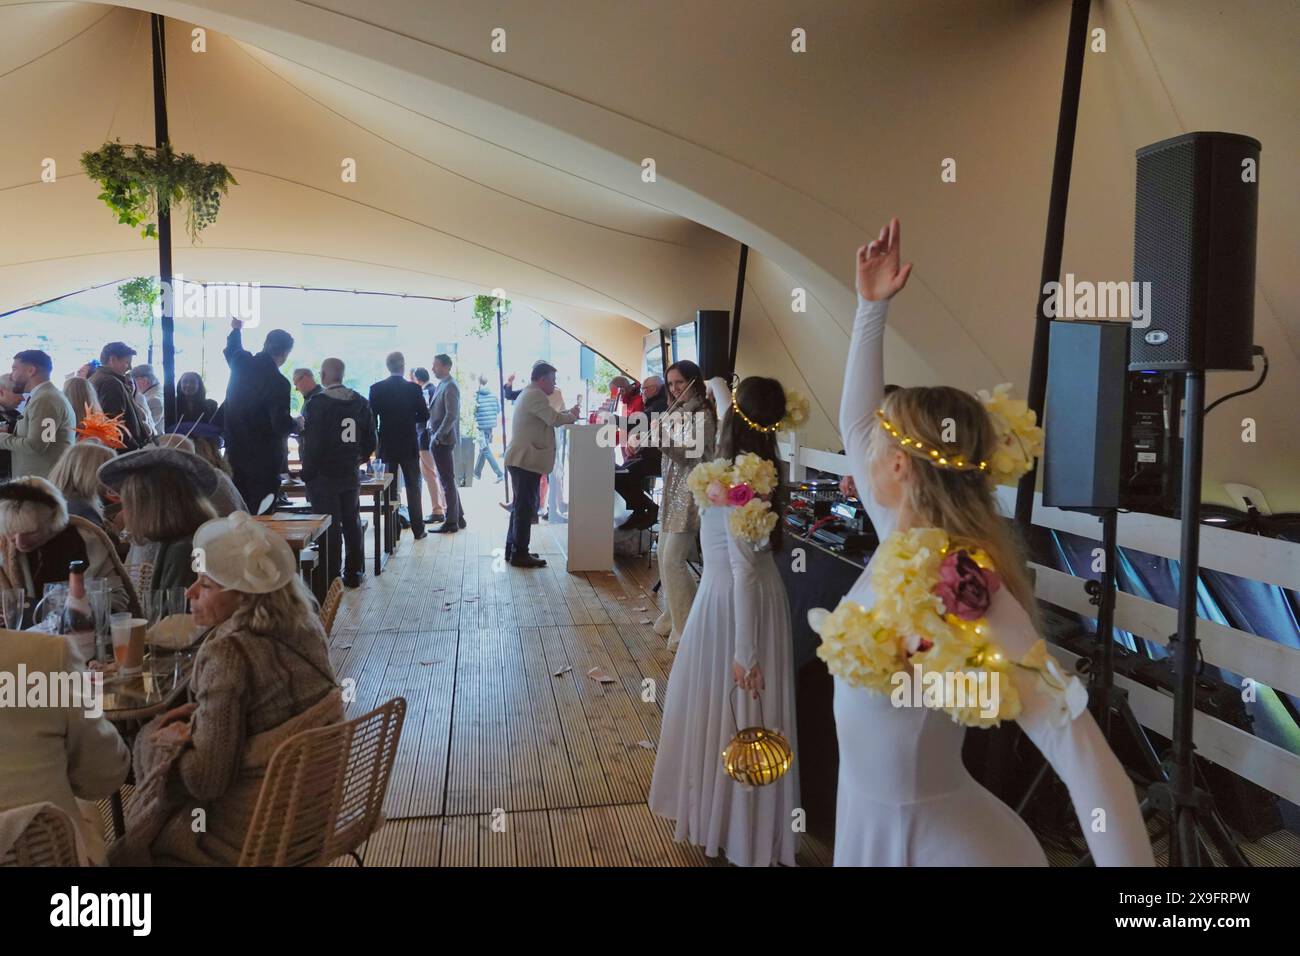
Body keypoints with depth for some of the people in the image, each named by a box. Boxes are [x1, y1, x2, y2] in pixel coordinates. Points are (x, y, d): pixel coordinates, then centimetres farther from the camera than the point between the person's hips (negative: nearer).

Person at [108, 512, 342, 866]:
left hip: (256, 830, -7)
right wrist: (202, 710, 8)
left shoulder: (228, 652, -25)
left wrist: (174, 740, -4)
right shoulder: (304, 626, -4)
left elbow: (206, 781, -21)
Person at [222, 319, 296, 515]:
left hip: (235, 452, 7)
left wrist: (236, 328, 44)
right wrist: (295, 423, 0)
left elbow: (231, 349, 26)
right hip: (264, 458, -7)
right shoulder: (279, 383, -20)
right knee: (262, 513, 0)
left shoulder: (241, 363, 0)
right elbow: (281, 425, -22)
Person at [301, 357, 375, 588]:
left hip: (324, 476, -5)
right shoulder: (360, 403, 3)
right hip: (351, 475, 5)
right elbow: (370, 441, 6)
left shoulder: (318, 404, -14)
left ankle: (331, 578, 5)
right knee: (352, 524, 12)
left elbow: (313, 443, -16)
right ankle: (354, 574, 19)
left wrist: (307, 473, -6)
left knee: (329, 527, 0)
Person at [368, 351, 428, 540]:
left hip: (387, 445, 1)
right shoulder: (413, 388, -8)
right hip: (409, 446, -1)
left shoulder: (376, 389, -5)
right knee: (413, 488, 7)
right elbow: (424, 416, -5)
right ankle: (417, 529, 8)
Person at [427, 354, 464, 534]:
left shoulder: (450, 386, -14)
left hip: (443, 440, -9)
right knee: (448, 480, 14)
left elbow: (451, 415, -21)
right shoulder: (443, 384, 15)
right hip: (439, 439, 9)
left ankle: (451, 522, 2)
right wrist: (435, 437, 12)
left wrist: (437, 437, -19)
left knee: (448, 481, -3)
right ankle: (458, 517, 22)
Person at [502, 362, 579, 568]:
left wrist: (567, 414, 8)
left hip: (521, 459, 11)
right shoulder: (535, 395, -14)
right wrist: (571, 416, -7)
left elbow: (547, 419, 20)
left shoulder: (528, 394, 20)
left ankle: (512, 549, 23)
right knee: (525, 507, -6)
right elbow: (554, 419, -24)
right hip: (526, 460, -11)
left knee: (521, 506, 16)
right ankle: (520, 554, -2)